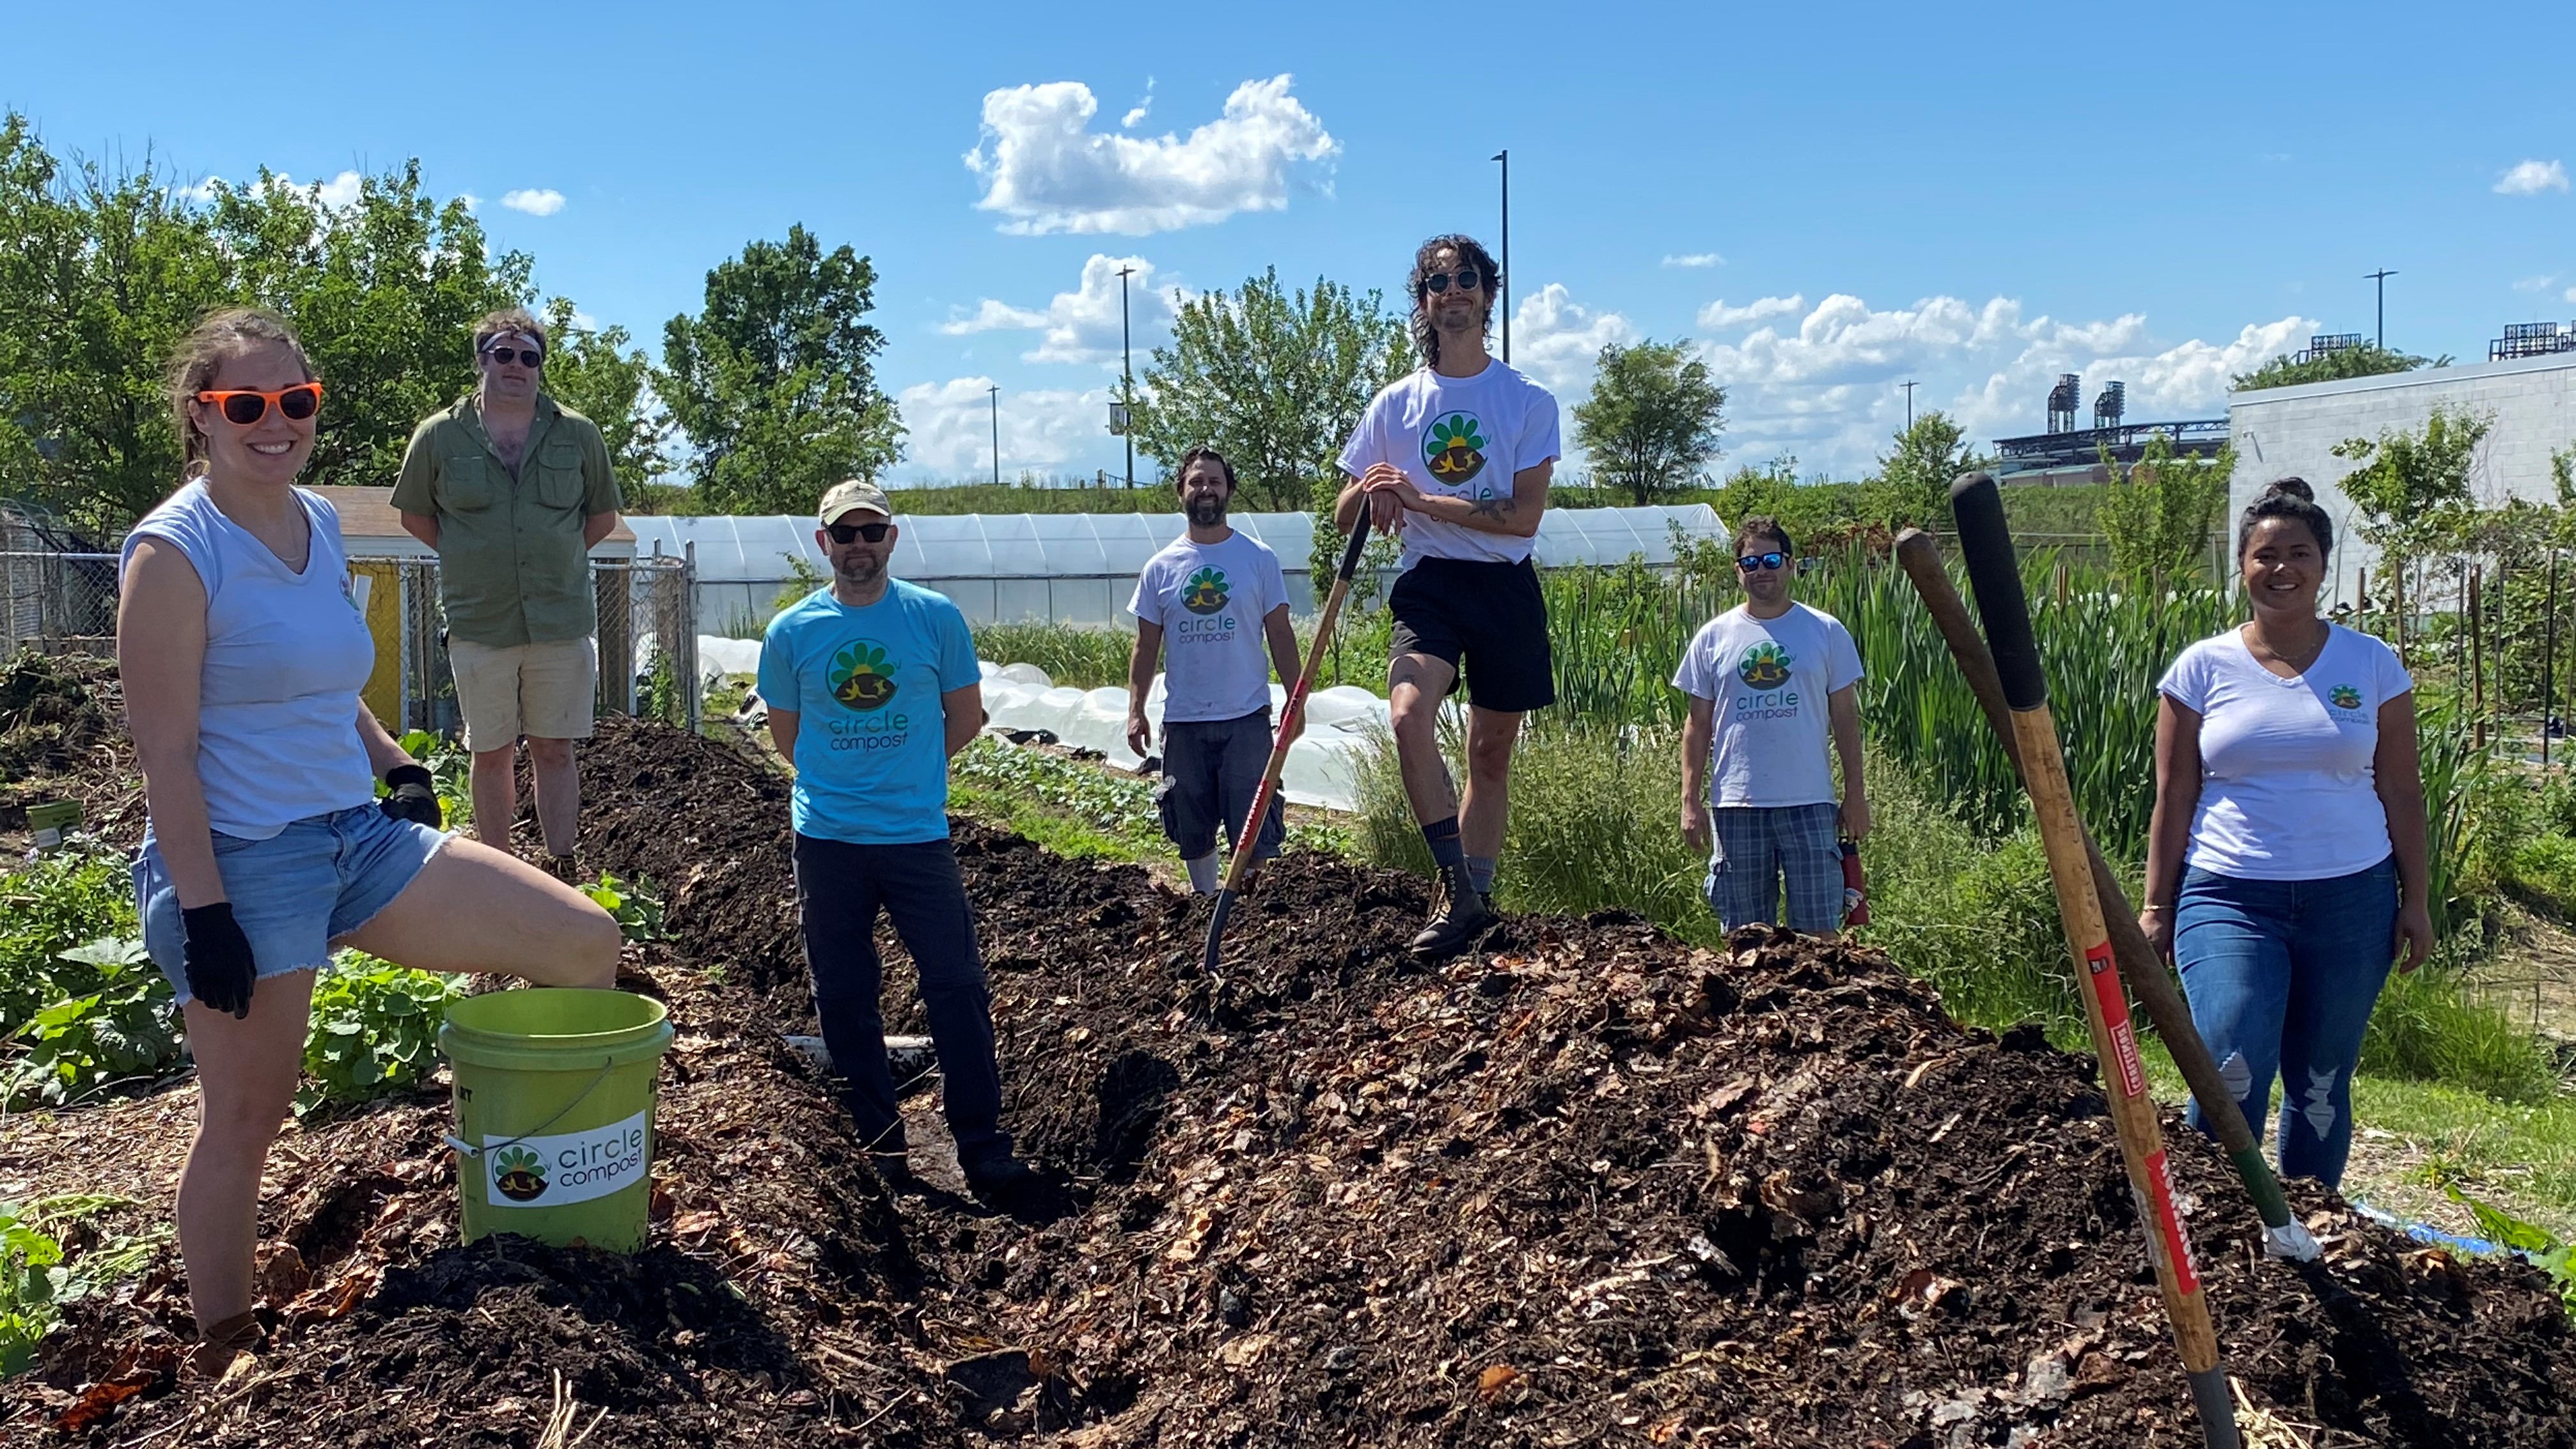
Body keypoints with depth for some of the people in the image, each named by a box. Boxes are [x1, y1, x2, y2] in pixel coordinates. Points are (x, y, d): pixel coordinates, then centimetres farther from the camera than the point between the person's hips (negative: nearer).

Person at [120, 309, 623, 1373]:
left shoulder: (318, 525, 10)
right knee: (246, 1119, 4)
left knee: (586, 943, 2)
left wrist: (397, 764, 7)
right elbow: (165, 748, -15)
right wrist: (202, 912, -18)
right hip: (244, 861, -7)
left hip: (361, 836, 7)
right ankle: (221, 1365, 23)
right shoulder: (175, 552, -12)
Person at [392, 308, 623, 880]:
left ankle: (562, 873, 12)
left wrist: (557, 557, 4)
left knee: (554, 751, 6)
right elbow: (414, 515, 11)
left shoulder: (579, 435, 3)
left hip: (563, 622, 0)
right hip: (479, 624, 0)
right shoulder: (439, 435, 1)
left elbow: (603, 514, 14)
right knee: (491, 754, 9)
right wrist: (471, 559, 3)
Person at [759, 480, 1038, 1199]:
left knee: (957, 986, -4)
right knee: (844, 997, 8)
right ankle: (878, 1144, 21)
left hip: (918, 834, -1)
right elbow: (786, 734, 13)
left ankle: (982, 1147, 3)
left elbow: (964, 717, 8)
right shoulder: (790, 632, 1)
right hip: (826, 840, 2)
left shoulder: (937, 618, -2)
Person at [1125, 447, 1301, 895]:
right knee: (1193, 832, 12)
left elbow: (1280, 636, 3)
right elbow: (1147, 646, 9)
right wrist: (1136, 710, 1)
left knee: (1255, 832, -3)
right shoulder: (1160, 567, 5)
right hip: (1183, 721, 2)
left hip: (1246, 717, -2)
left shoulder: (1259, 558, 1)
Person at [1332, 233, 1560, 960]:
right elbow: (1342, 518, 11)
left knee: (1492, 753, 7)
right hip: (1429, 582, 0)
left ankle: (1471, 897, 21)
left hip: (1505, 587, 0)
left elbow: (1524, 517, -9)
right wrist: (1370, 492, -13)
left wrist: (1421, 500, -16)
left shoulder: (1529, 402, 2)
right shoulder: (1394, 403, 8)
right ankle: (1460, 892, -19)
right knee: (1408, 714, -26)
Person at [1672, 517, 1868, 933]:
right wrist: (1690, 799, 1)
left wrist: (1855, 794, 3)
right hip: (1735, 804, 1)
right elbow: (1698, 725, 8)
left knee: (1819, 930, 1)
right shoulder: (1714, 637, 6)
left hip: (1809, 802, -1)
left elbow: (1845, 719, 7)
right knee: (1744, 933, 7)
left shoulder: (1826, 632, 5)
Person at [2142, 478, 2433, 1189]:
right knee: (2232, 1074, -15)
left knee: (2321, 1085, 9)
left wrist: (2416, 899, 5)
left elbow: (2401, 792, 9)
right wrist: (2156, 906, 2)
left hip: (2351, 898, 2)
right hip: (2230, 897, -2)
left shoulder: (2372, 664, 5)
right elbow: (2174, 799, 3)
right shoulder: (2203, 668, 1)